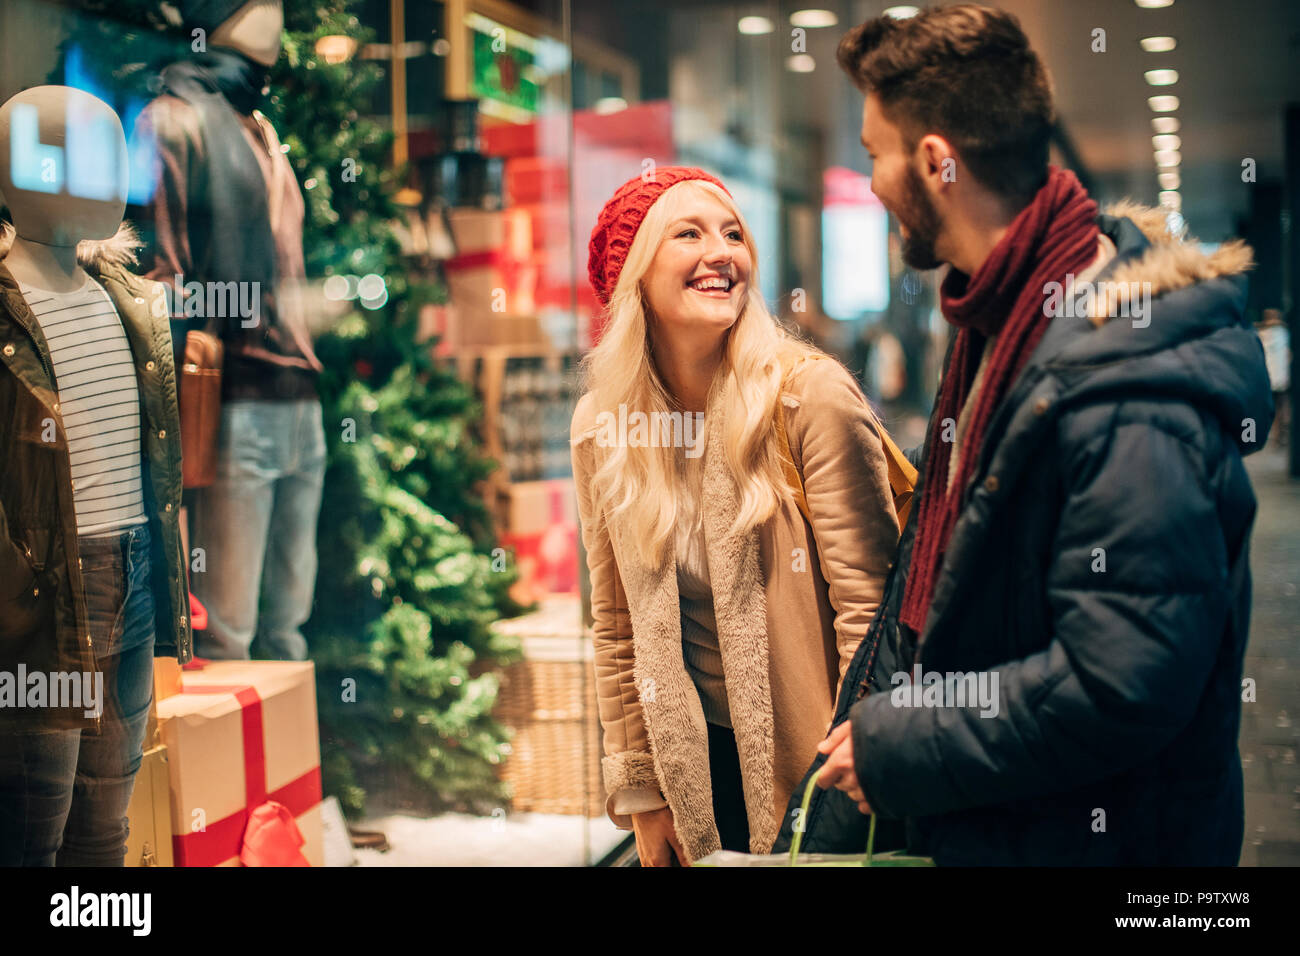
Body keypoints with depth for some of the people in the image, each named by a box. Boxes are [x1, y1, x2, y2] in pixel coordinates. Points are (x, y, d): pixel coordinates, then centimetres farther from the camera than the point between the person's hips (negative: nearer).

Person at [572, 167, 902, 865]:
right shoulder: (601, 427, -3)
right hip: (692, 762, 3)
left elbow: (868, 607, -15)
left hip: (806, 760, -3)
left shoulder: (811, 396, -15)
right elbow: (618, 628, 5)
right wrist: (642, 794, 5)